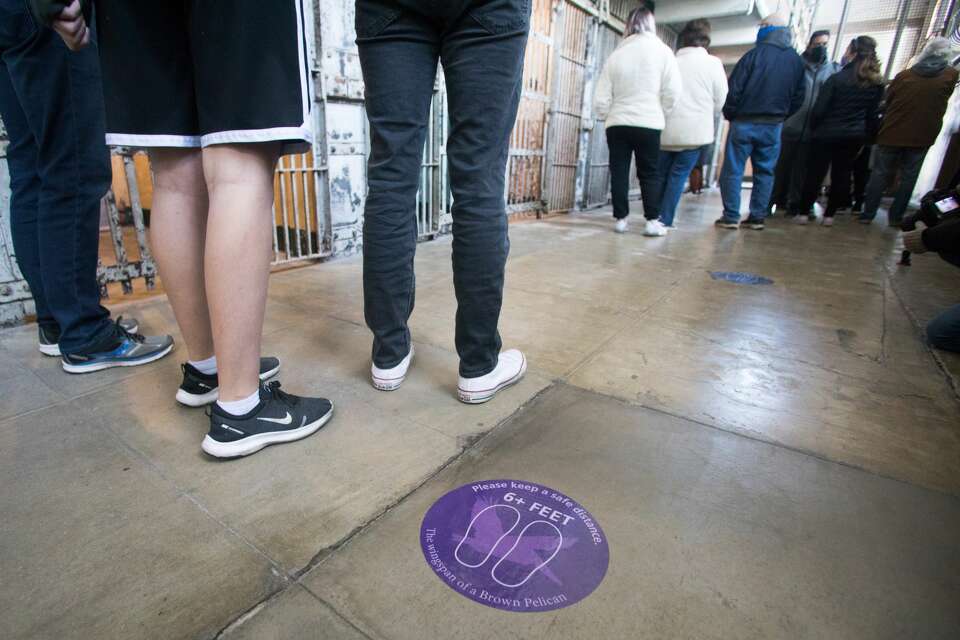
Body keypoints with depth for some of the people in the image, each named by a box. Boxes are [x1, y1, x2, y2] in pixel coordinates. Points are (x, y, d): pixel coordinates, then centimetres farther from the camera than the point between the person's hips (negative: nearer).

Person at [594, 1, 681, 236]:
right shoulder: (662, 51, 2)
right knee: (649, 173, 7)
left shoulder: (616, 55, 6)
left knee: (619, 173, 8)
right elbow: (672, 92, -4)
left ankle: (620, 219, 8)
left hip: (617, 124, 1)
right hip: (648, 124, -1)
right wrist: (660, 114, 12)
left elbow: (601, 99, 3)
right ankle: (652, 221, 3)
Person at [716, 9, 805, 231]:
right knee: (765, 172, 9)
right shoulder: (797, 61, 10)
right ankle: (757, 217, 8)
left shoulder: (755, 54, -6)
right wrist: (781, 117, 18)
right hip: (773, 125, 5)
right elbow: (798, 97, 10)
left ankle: (731, 217, -5)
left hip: (745, 122, -5)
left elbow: (734, 88, -11)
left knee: (733, 170, -2)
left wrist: (729, 114, 2)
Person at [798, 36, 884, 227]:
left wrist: (813, 127, 3)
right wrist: (863, 136, 16)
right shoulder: (877, 83, 4)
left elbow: (819, 109, -13)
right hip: (855, 136, 4)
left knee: (816, 172, 3)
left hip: (828, 133, -4)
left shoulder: (837, 79, -13)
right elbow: (872, 115, 8)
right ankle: (829, 214, 14)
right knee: (842, 174, 11)